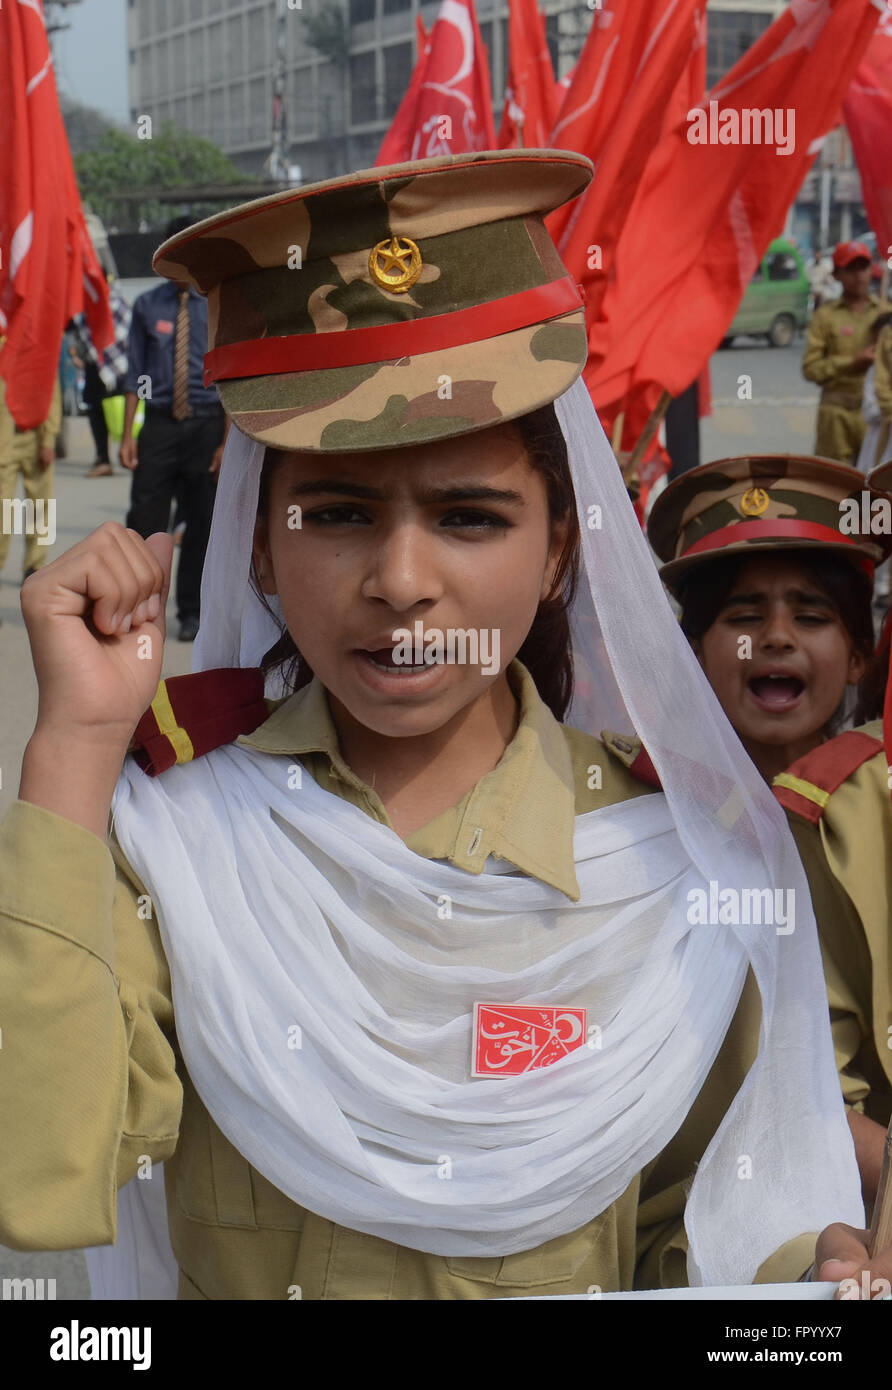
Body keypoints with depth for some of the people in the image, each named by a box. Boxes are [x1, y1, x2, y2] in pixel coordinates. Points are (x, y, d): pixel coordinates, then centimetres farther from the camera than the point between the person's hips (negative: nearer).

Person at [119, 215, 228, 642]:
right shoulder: (147, 307, 6)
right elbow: (135, 374, 6)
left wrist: (229, 442, -8)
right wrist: (127, 434, 0)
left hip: (207, 425, -1)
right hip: (159, 425, 1)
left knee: (202, 523, 5)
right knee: (144, 522, -3)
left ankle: (191, 614, 17)